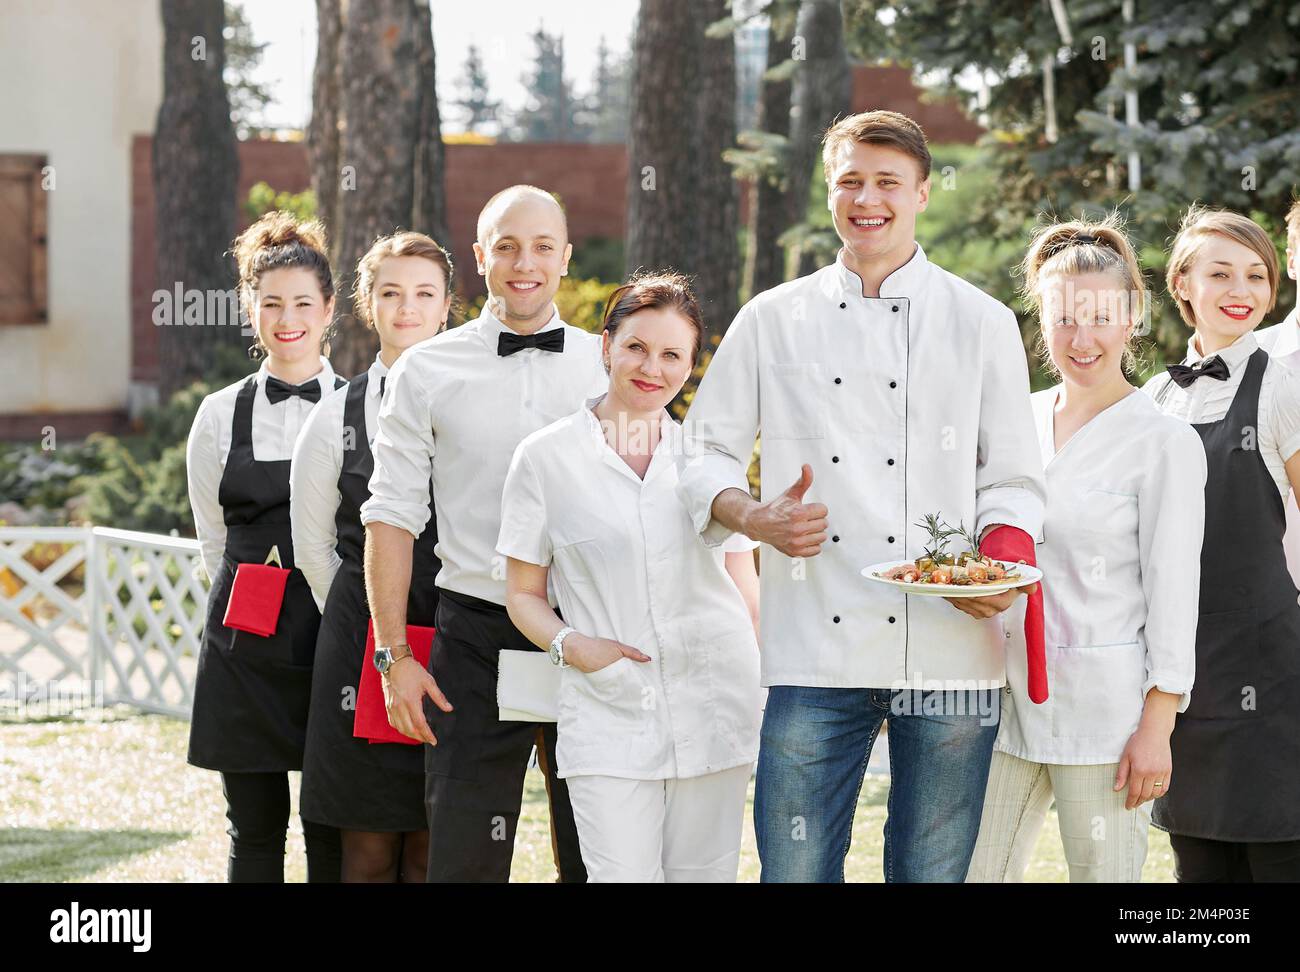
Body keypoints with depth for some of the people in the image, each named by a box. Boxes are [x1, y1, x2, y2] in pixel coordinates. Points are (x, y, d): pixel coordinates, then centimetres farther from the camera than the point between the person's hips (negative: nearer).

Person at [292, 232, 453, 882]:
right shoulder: (336, 417, 4)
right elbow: (311, 542, 13)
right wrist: (369, 621, 11)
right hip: (361, 650, 1)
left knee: (436, 847, 2)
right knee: (369, 850, 3)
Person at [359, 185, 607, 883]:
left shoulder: (609, 367, 7)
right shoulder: (426, 372, 3)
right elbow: (392, 516, 3)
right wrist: (394, 656, -2)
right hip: (477, 636, -1)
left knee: (594, 858, 7)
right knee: (465, 857, -3)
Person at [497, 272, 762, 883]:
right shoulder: (545, 458, 3)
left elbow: (745, 589, 14)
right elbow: (523, 594, 7)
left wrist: (766, 696, 6)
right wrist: (570, 644, -11)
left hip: (715, 704, 2)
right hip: (608, 713, -2)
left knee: (703, 876, 4)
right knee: (622, 876, -11)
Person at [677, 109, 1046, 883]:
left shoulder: (982, 324, 8)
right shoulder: (773, 322, 10)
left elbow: (1016, 480, 8)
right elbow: (706, 457, 13)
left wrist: (1000, 570, -12)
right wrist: (757, 520, -8)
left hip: (949, 652, 0)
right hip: (815, 656, 1)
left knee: (931, 871, 4)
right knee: (795, 869, -2)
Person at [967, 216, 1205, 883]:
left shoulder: (1165, 442, -5)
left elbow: (1172, 595, -7)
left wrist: (1156, 727, -11)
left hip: (1103, 704, -5)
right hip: (1010, 696, 5)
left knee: (1103, 875, -1)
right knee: (975, 874, 4)